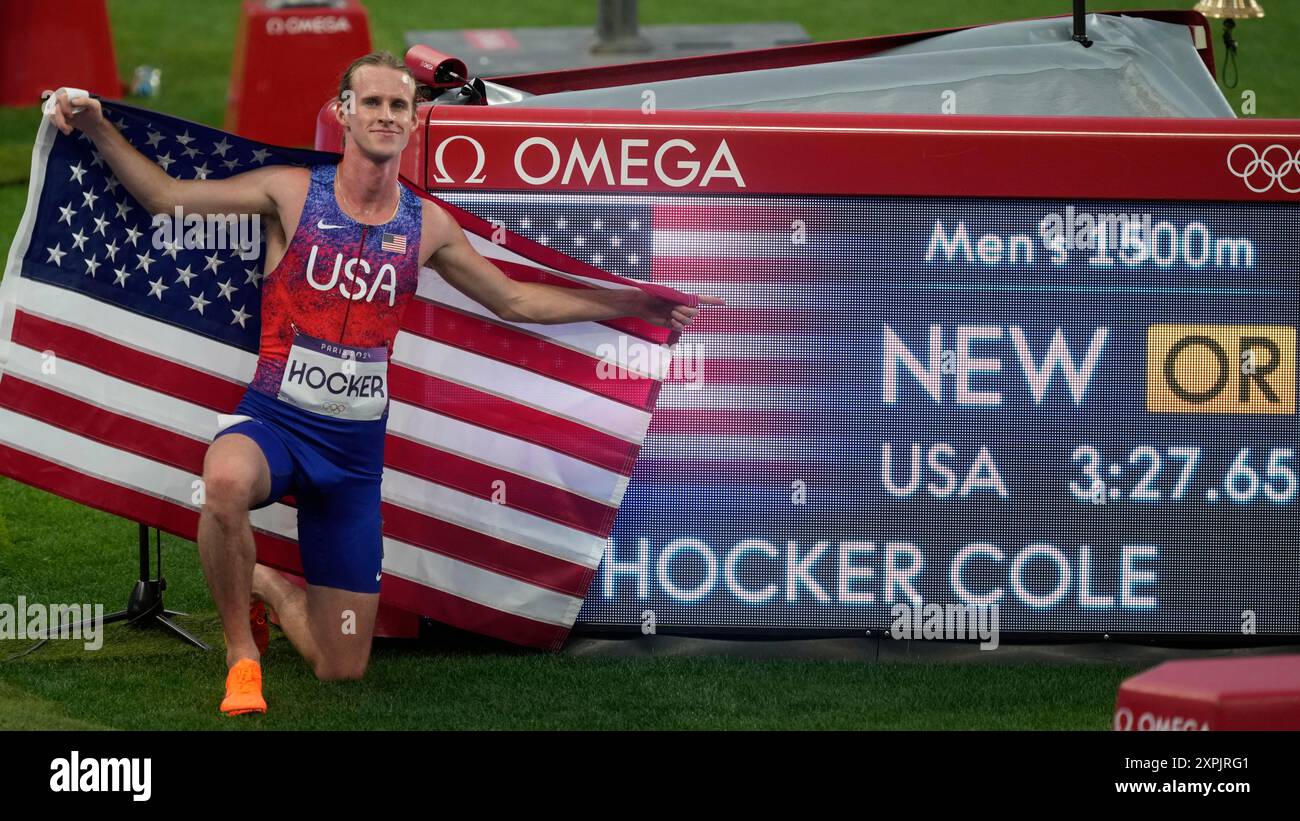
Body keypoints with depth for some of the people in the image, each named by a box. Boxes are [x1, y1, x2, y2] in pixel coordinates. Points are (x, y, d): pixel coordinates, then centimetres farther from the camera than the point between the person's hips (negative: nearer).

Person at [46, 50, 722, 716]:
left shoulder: (427, 226, 5)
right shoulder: (293, 192, -4)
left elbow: (516, 301, 18)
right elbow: (166, 196, -1)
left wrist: (635, 305, 18)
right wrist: (100, 132, -14)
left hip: (356, 450, 3)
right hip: (273, 422, -3)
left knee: (343, 669, 3)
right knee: (226, 481, -43)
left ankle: (260, 585, 37)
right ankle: (241, 653, -17)